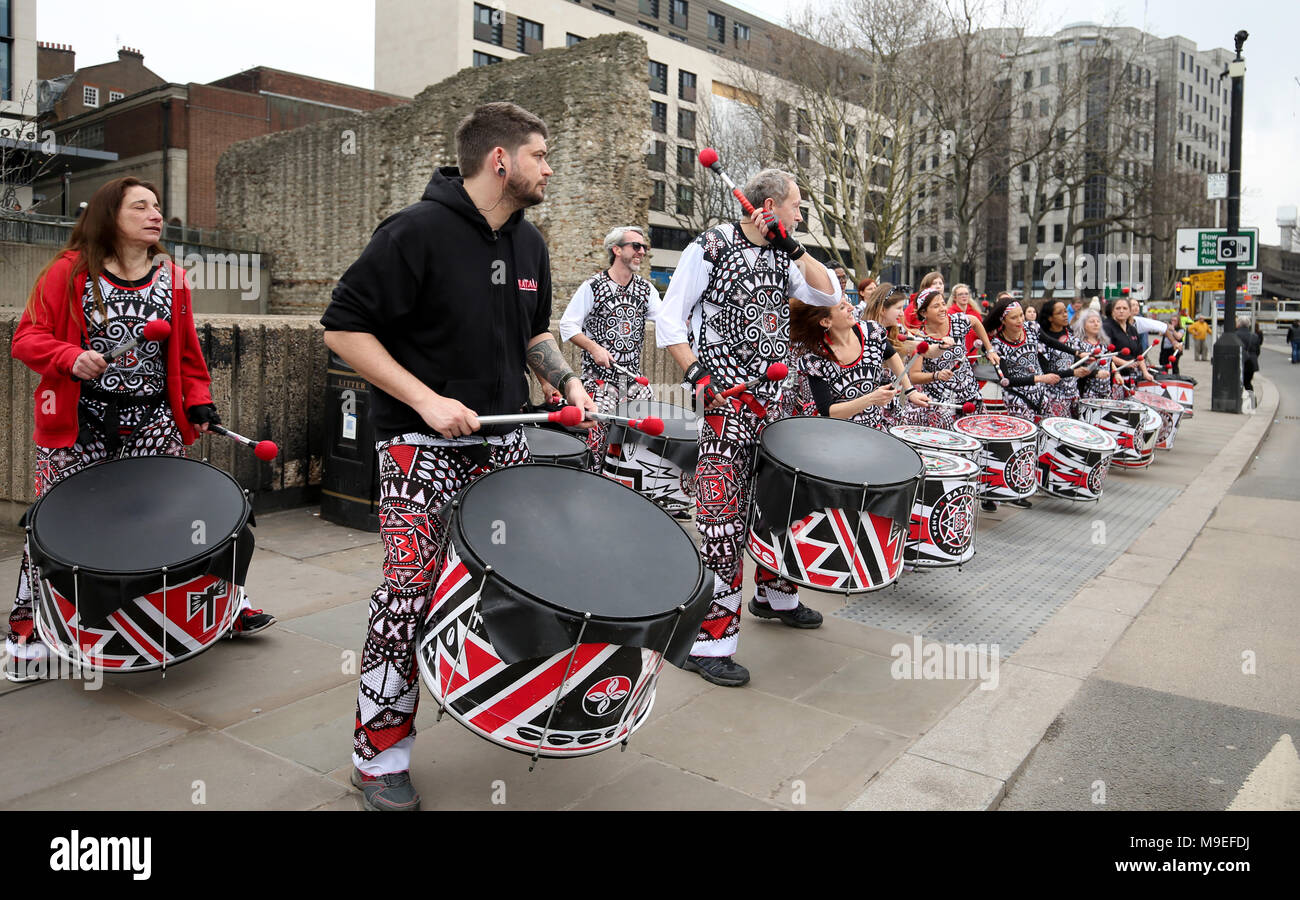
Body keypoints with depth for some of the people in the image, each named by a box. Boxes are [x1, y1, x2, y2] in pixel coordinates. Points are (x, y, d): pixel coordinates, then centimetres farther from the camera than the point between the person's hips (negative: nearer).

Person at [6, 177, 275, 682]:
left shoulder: (172, 277, 10)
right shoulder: (70, 271, 1)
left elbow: (187, 352, 14)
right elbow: (27, 338, 0)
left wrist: (199, 402, 3)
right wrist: (70, 359, -19)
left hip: (153, 424, 2)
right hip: (79, 426, -2)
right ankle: (26, 628, 18)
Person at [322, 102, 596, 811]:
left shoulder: (528, 244, 10)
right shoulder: (417, 232, -14)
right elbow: (343, 328, -14)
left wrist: (566, 380, 4)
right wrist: (428, 400, -20)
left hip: (503, 441, 7)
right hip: (423, 445, -7)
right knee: (409, 593, -8)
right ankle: (379, 756, 9)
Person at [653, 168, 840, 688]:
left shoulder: (782, 257, 14)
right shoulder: (711, 248, -5)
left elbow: (829, 296, 8)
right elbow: (668, 319, -7)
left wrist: (794, 249, -1)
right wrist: (697, 375, -19)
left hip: (776, 400, 8)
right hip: (727, 401, -7)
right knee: (723, 513, -11)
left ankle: (775, 595, 39)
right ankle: (708, 642, -6)